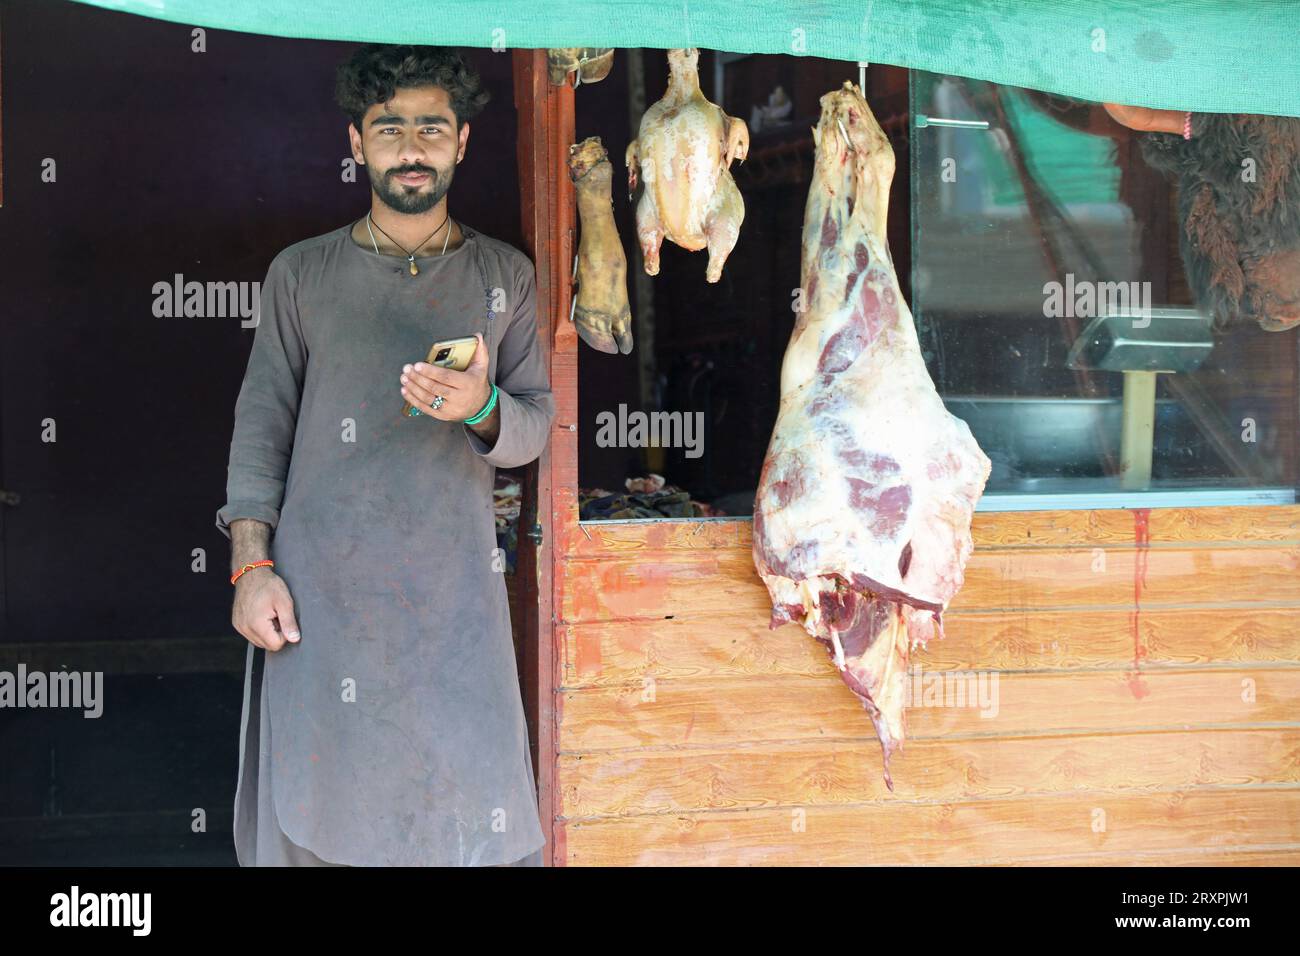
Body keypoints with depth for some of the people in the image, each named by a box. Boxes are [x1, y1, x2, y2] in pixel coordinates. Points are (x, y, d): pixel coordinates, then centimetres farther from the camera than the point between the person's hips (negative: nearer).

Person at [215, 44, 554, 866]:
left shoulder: (505, 277, 11)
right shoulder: (302, 273, 8)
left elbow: (536, 425, 9)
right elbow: (263, 423, 6)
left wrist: (482, 410, -14)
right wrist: (252, 565, -4)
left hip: (455, 586, 1)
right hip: (320, 586, 0)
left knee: (471, 805, -2)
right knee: (314, 811, 0)